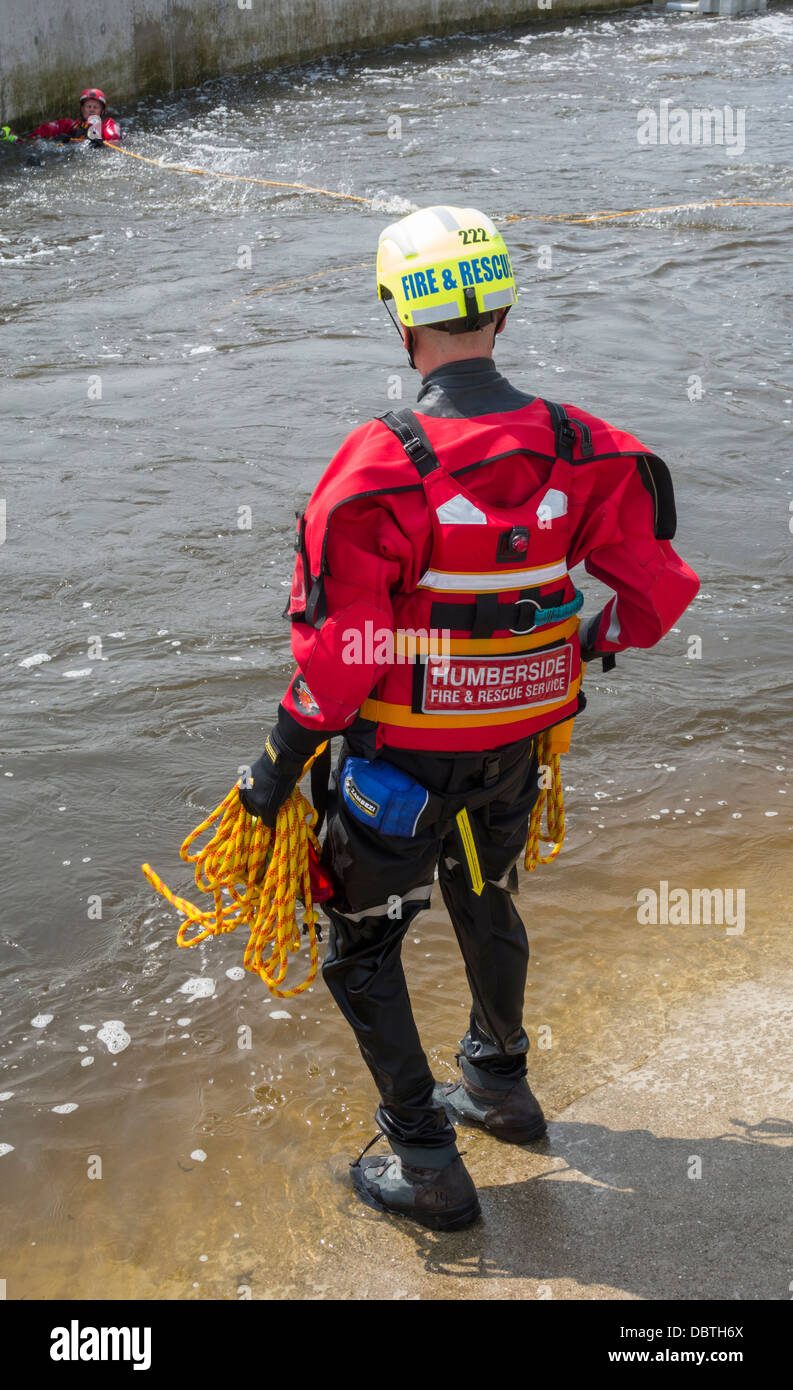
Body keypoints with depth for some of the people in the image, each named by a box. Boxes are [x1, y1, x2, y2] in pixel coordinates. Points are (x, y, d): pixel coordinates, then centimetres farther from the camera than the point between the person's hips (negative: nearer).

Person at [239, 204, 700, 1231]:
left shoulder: (385, 464, -24)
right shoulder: (578, 450, -9)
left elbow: (339, 645, -22)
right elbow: (662, 586, -4)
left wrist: (281, 760, -9)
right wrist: (594, 640, 17)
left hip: (404, 752, -5)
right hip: (515, 743, 5)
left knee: (361, 945, 14)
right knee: (487, 903, 30)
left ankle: (425, 1164, 20)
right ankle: (499, 1085, 50)